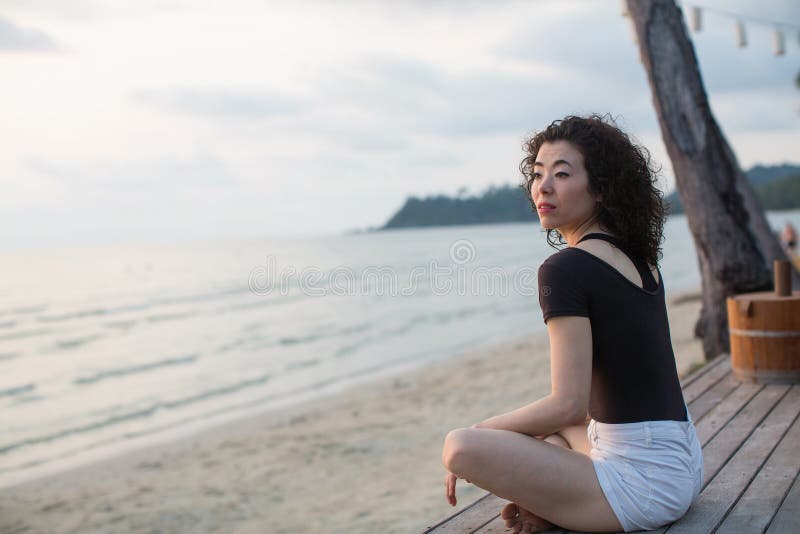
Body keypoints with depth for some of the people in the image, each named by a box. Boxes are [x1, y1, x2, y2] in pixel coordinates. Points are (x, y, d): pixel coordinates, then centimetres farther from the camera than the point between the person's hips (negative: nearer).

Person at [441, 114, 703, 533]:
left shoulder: (565, 268, -16)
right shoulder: (639, 260, 11)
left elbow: (568, 404, -20)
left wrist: (479, 433, -5)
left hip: (644, 479, -9)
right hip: (683, 463, 10)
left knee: (460, 447, -15)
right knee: (544, 426, 34)